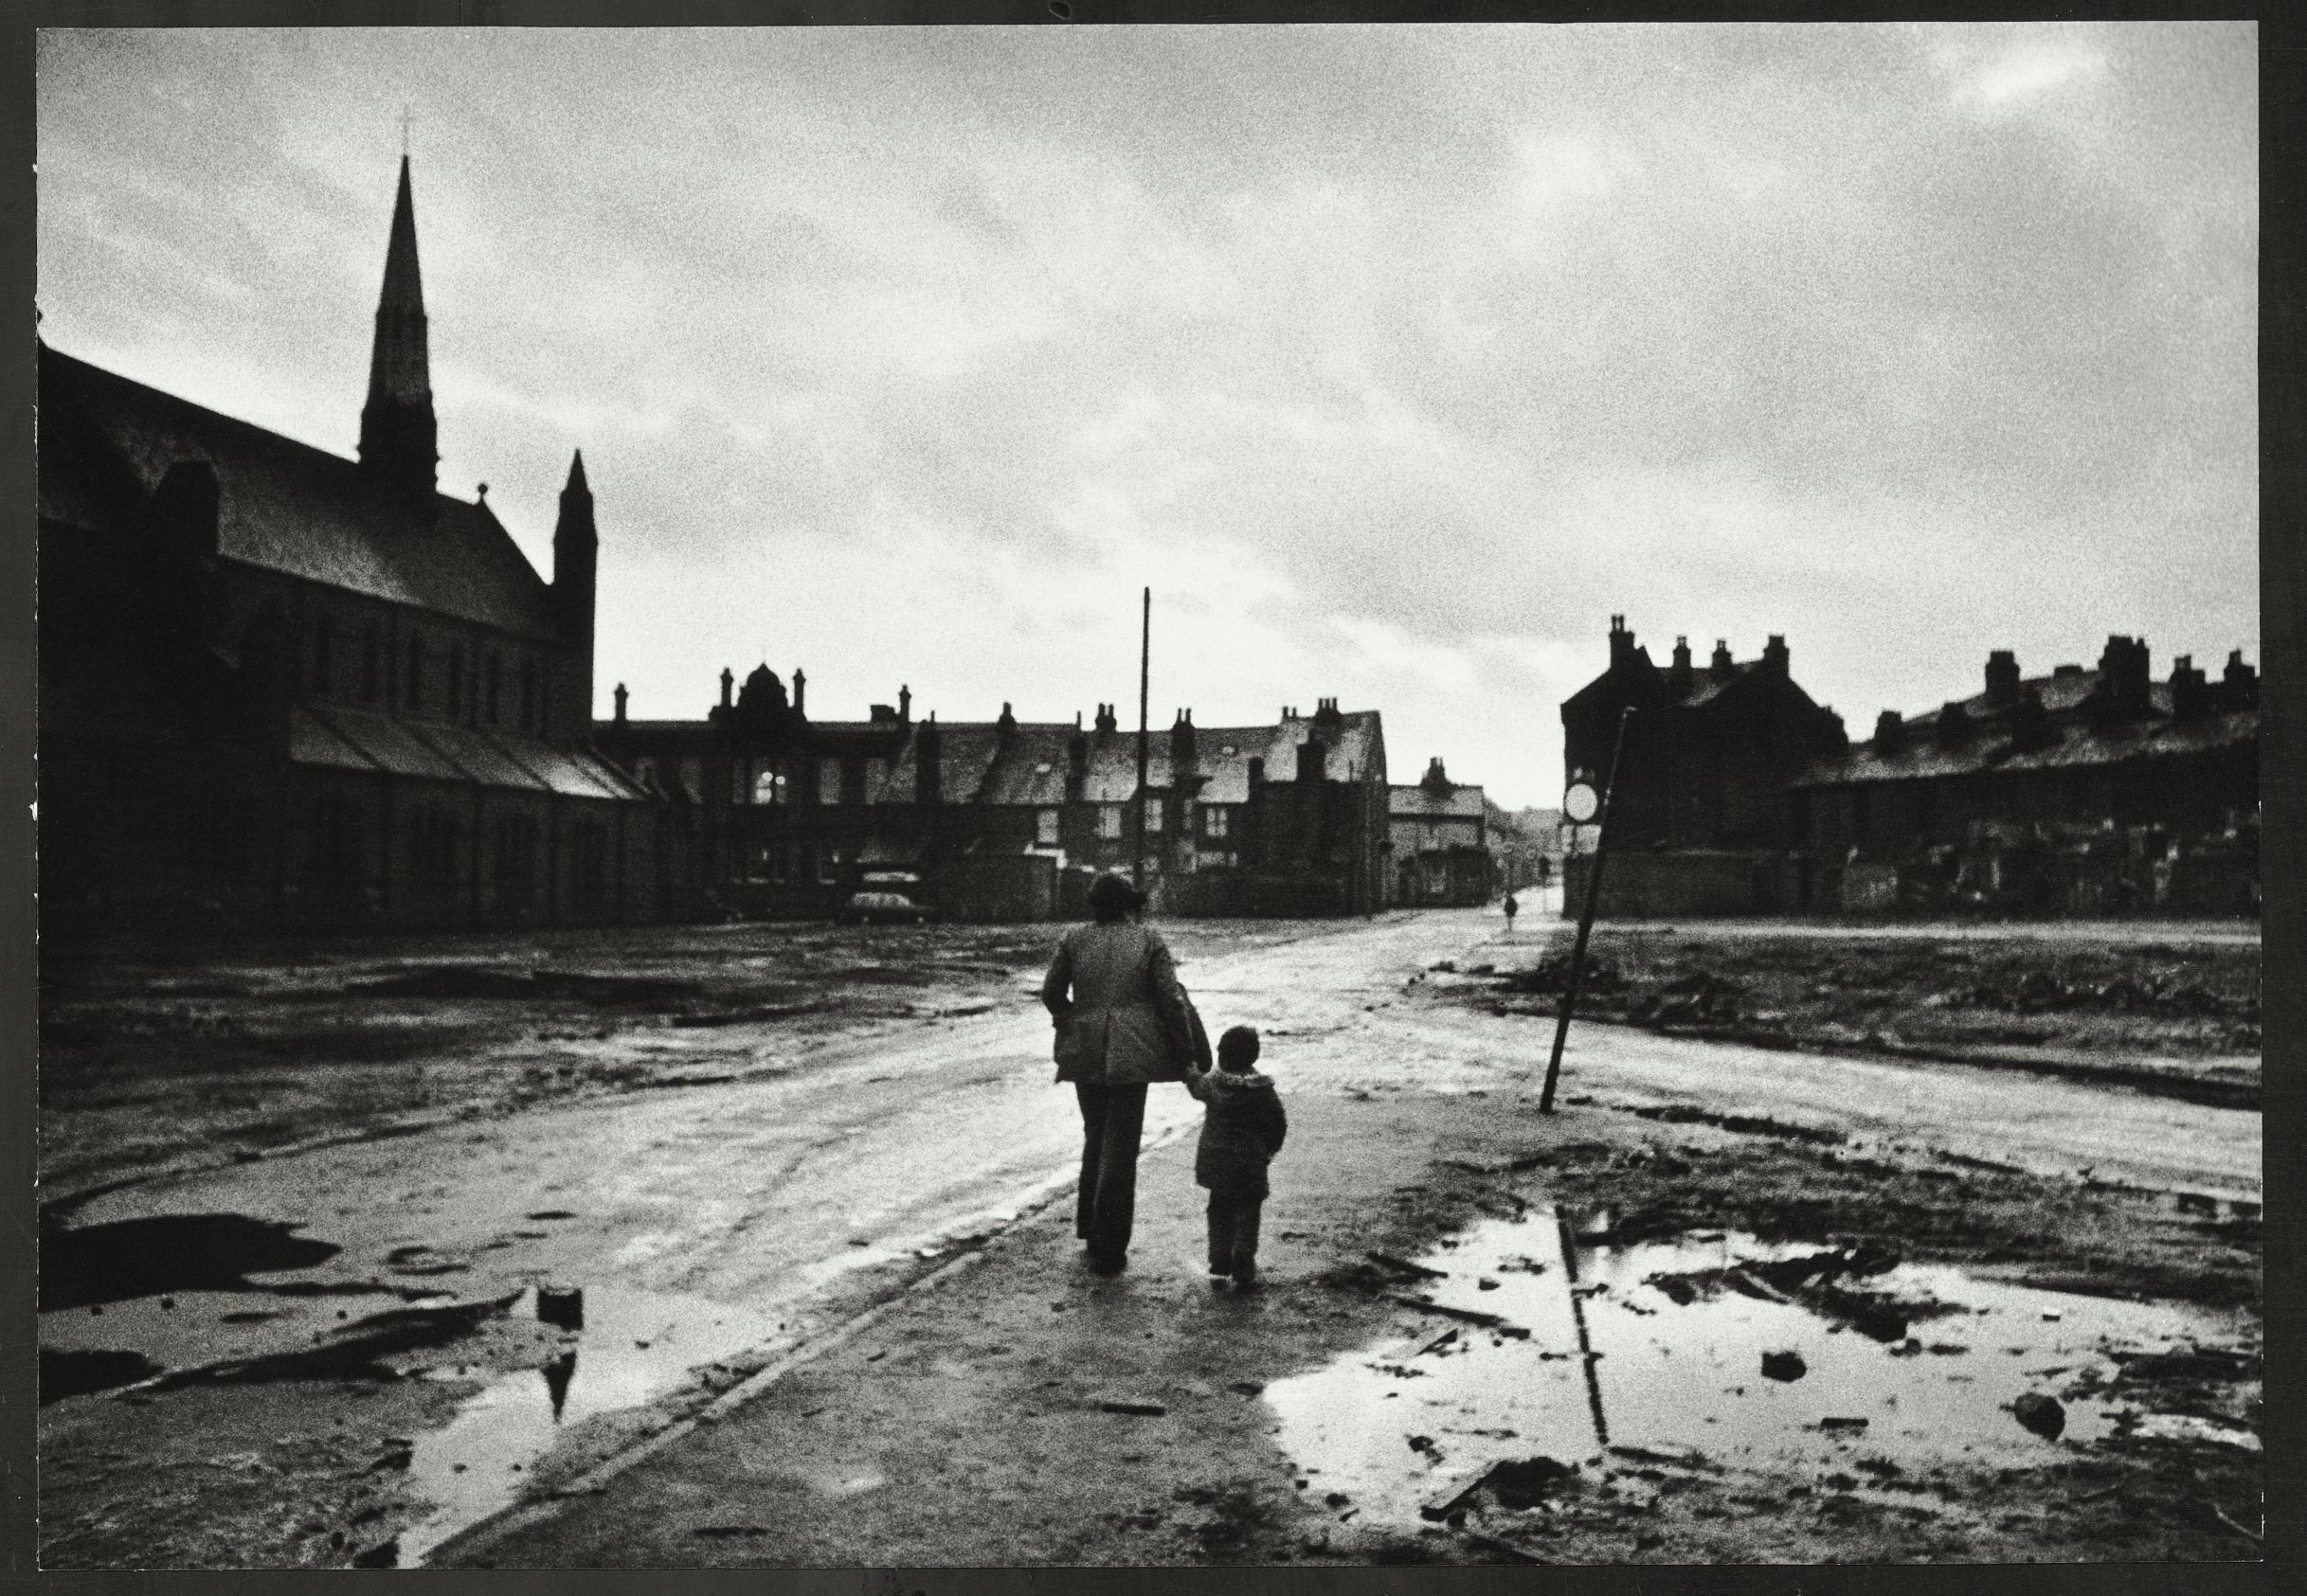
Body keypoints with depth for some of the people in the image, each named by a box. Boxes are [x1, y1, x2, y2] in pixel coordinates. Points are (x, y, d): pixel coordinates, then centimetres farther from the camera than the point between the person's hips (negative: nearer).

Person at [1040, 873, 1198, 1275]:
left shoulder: (1075, 940, 4)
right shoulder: (1149, 940, -1)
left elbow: (1051, 993, 7)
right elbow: (1171, 999, -4)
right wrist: (1186, 1053, 3)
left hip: (1084, 1052, 3)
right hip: (1131, 1054, -3)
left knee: (1095, 1135, 22)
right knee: (1120, 1147, 1)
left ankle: (1089, 1226, 28)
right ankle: (1109, 1251, 2)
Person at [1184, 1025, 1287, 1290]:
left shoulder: (1211, 1083, -9)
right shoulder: (1264, 1091, -11)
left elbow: (1197, 1086, 15)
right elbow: (1279, 1125, -3)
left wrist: (1191, 1073, 38)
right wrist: (1268, 1150, 15)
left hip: (1215, 1163, 2)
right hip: (1250, 1166, -2)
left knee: (1219, 1212, 16)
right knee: (1247, 1215, 7)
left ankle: (1219, 1266, 15)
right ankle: (1243, 1272, 4)